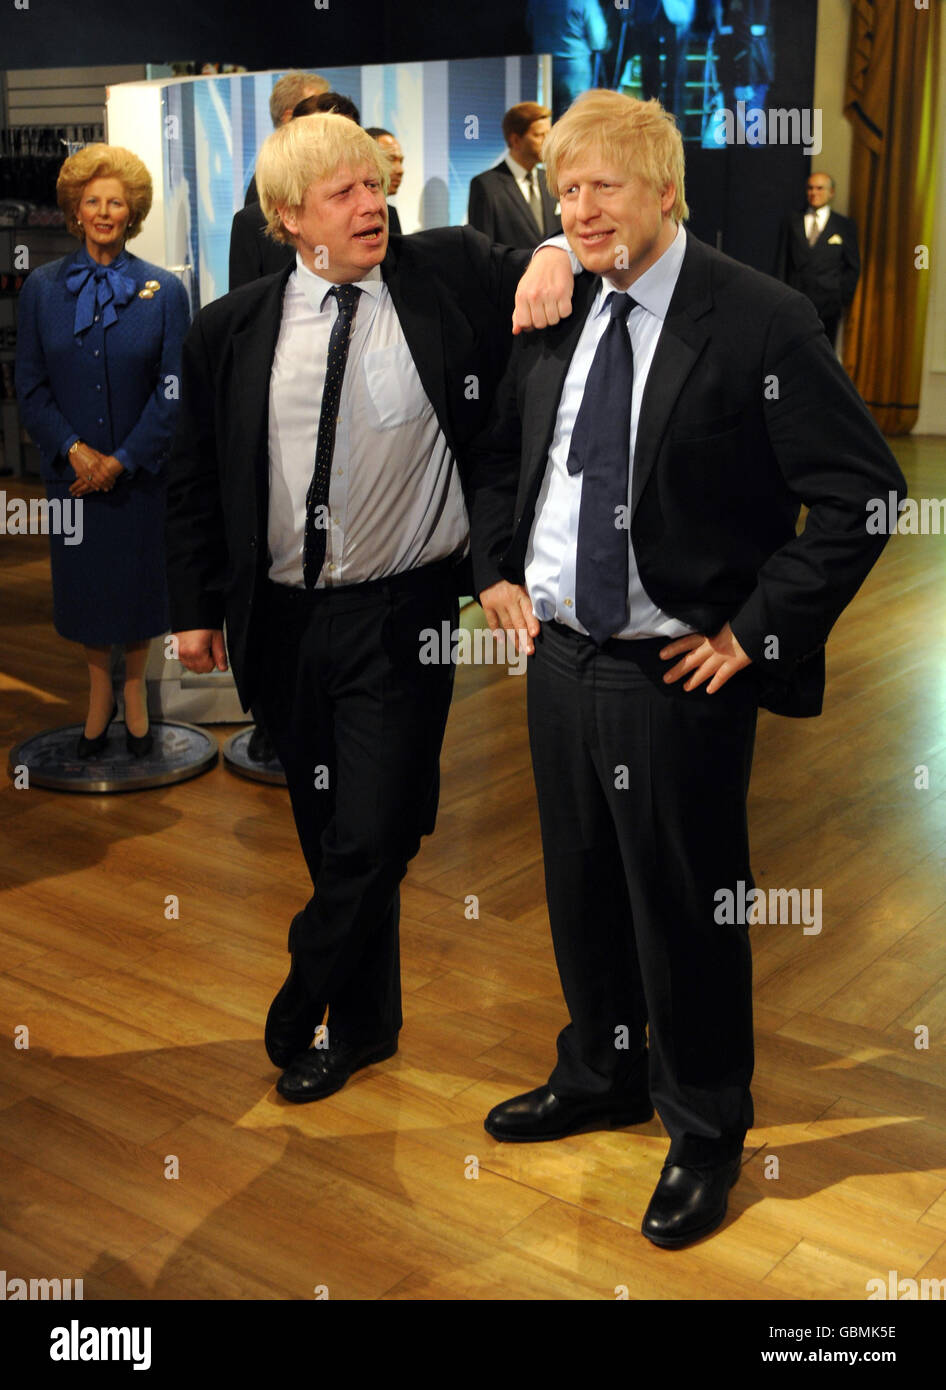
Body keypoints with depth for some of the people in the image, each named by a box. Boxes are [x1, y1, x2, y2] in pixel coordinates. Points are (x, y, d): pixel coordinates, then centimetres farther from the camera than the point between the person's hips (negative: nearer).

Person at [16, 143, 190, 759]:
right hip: (72, 470, 1)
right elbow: (30, 387, 1)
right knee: (85, 583, 12)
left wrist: (122, 459, -13)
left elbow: (174, 390, -6)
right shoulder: (41, 287, 0)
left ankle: (135, 690, 31)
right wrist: (75, 449, -13)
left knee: (138, 578, 10)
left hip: (140, 471, -1)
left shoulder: (164, 290, -4)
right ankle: (100, 693, 31)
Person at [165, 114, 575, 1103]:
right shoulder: (231, 331, 2)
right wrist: (194, 606, 6)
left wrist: (557, 256, -17)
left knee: (371, 839, -3)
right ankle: (365, 1022, 34)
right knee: (327, 838, 15)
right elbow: (193, 480, 8)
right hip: (281, 619, 3)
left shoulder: (448, 275, -2)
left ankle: (301, 1018, 21)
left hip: (401, 619, -2)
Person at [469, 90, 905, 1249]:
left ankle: (704, 1135, 28)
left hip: (677, 677, -6)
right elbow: (495, 454, 22)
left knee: (686, 912, 6)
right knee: (580, 890, 20)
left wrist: (753, 631, -15)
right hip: (556, 657, 6)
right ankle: (599, 1077, 43)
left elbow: (864, 492, -15)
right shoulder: (554, 317, 6)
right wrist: (495, 571, 9)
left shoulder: (761, 321, -14)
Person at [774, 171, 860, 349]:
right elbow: (781, 261, 11)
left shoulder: (844, 226, 8)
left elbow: (853, 266, 9)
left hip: (827, 306, -1)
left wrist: (844, 298, 1)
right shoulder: (792, 221, 12)